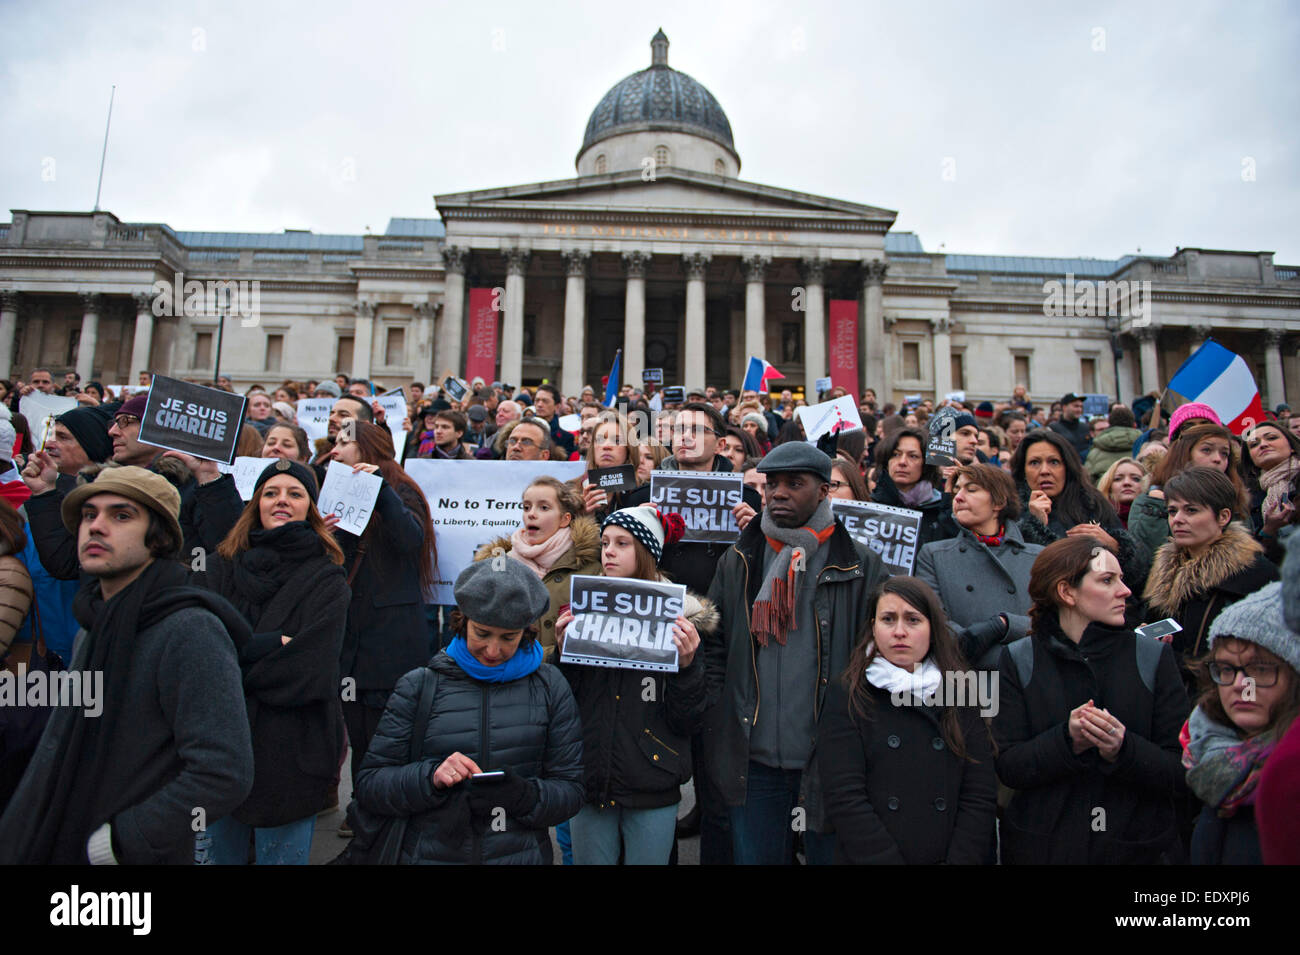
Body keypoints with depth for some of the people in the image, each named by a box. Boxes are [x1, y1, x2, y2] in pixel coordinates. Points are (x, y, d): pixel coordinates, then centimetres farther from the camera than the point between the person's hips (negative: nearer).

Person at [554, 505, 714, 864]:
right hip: (589, 781, 2)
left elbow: (687, 723, -7)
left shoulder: (680, 618, -6)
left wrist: (687, 665, -22)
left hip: (652, 792, -2)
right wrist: (564, 652, -12)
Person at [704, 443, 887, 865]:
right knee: (754, 856, 16)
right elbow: (714, 644, 9)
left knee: (831, 853, 15)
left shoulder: (860, 567, -4)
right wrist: (718, 719, 2)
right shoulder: (739, 561, 4)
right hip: (753, 756, 2)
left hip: (832, 757, -2)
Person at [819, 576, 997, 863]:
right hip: (867, 859, -2)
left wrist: (960, 860, -10)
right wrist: (888, 861, -15)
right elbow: (845, 799, -8)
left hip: (948, 856, 2)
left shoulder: (960, 697, 7)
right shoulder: (845, 697, -1)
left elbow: (981, 796, 3)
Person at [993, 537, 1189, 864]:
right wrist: (1067, 740, -24)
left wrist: (1123, 749, -24)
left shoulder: (1154, 656, -2)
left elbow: (1181, 774, -6)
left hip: (1138, 846, 1)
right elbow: (1008, 769, -10)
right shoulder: (1018, 660, -5)